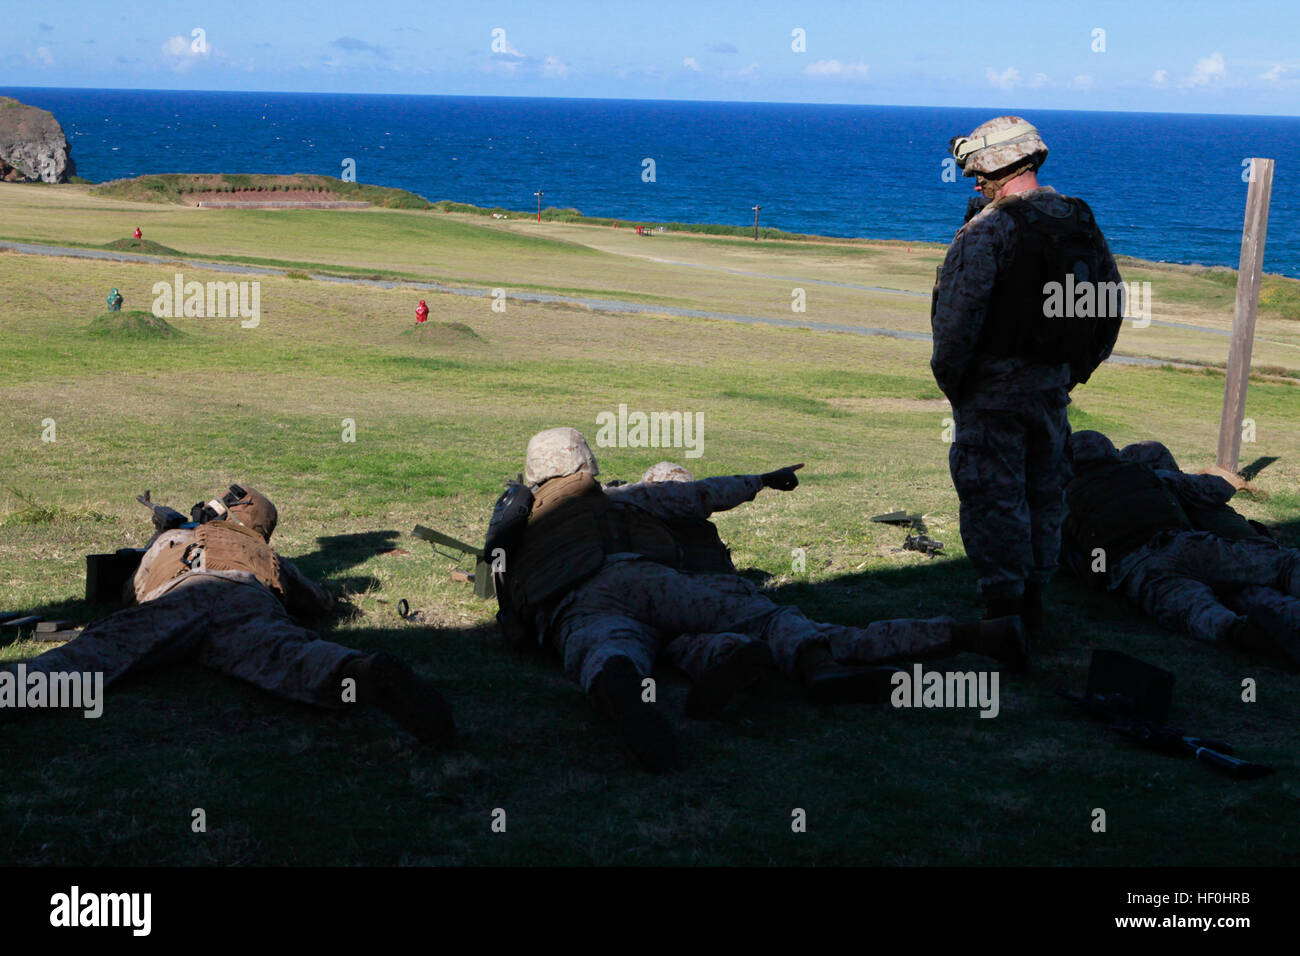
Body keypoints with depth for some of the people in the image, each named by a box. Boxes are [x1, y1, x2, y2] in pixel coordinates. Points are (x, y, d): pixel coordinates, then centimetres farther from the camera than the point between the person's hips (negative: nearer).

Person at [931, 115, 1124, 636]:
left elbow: (958, 315, -22)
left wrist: (949, 377, -9)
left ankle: (1004, 610, 2)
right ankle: (1033, 604, 26)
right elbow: (1111, 305, 14)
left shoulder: (987, 230, -17)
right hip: (1053, 388, 7)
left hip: (993, 388, -7)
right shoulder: (1083, 225, 7)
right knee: (1042, 495, 17)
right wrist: (1074, 370, 19)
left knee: (994, 500, 0)